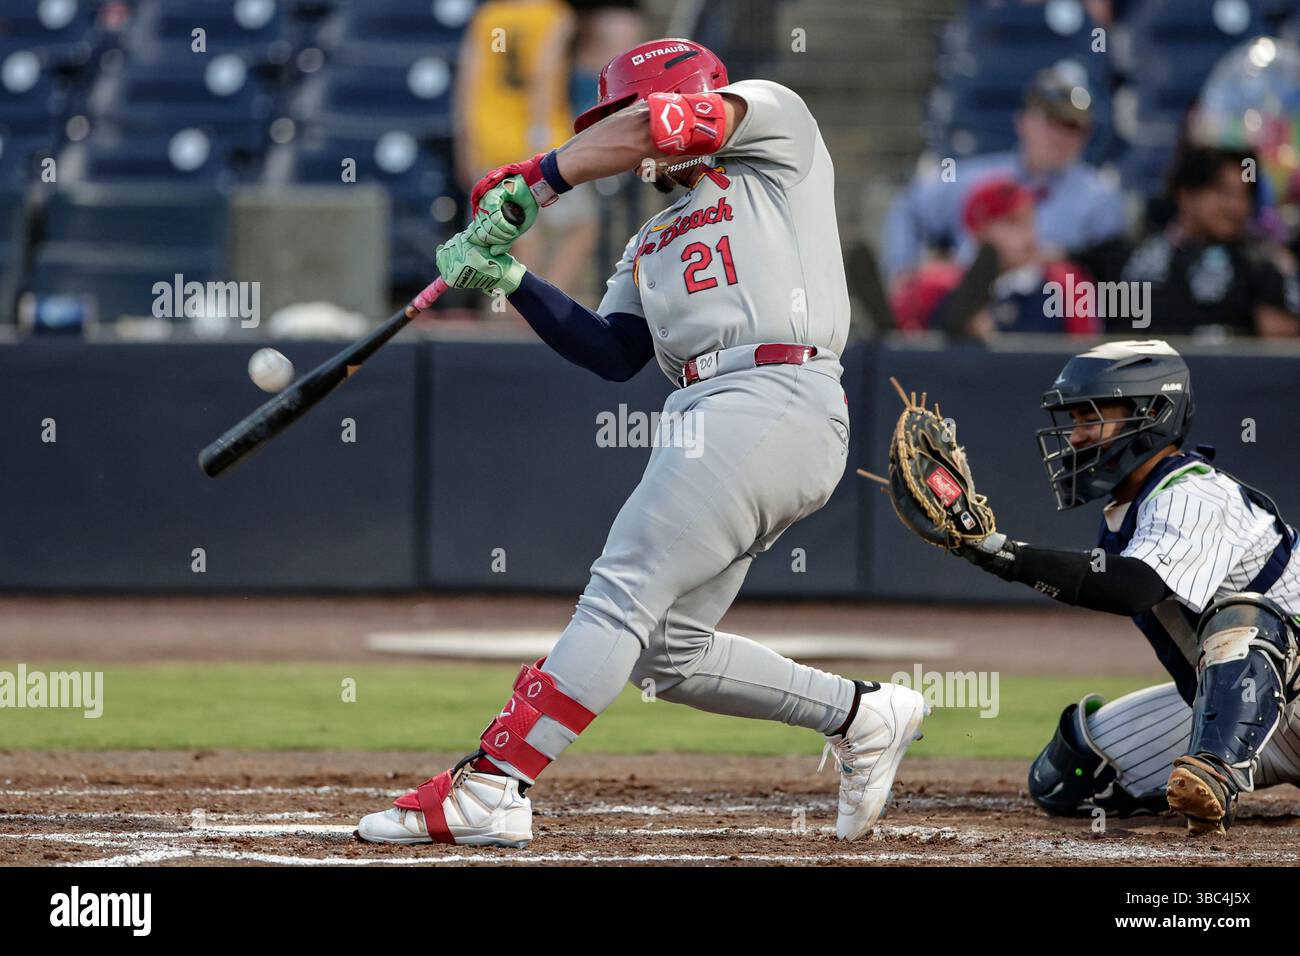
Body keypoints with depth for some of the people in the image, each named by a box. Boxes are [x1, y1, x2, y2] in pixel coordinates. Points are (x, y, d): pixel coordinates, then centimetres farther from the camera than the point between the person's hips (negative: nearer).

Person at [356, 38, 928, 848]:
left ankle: (491, 786, -22)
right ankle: (863, 715, 17)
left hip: (774, 402, -9)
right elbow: (613, 355, 17)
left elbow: (653, 127, -5)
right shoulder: (653, 242, 31)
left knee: (623, 593, -15)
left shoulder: (777, 122, 11)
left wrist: (531, 183, 0)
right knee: (666, 651, 5)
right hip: (708, 415, 9)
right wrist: (510, 279, 7)